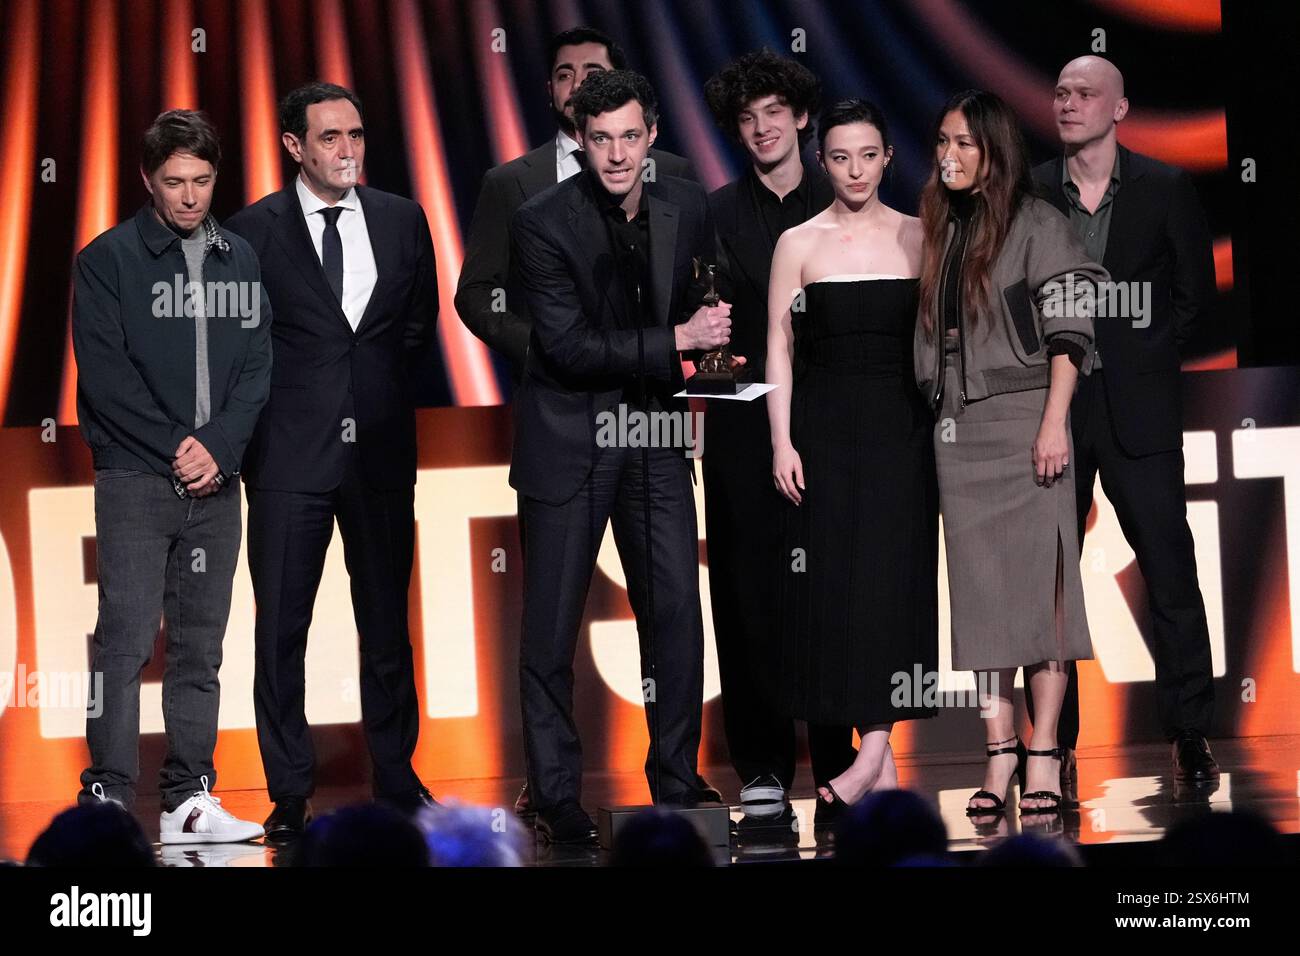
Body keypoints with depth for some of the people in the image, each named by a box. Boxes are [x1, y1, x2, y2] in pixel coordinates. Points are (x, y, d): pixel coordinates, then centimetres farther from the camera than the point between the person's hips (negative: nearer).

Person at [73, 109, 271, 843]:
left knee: (201, 645, 6)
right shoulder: (109, 260, 0)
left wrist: (218, 448, -7)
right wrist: (175, 449, -11)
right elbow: (105, 375, -6)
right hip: (135, 479, -4)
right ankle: (109, 800, -7)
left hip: (216, 481, 4)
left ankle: (190, 801, 9)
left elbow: (258, 369, 7)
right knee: (126, 639, -8)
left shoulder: (242, 261, 12)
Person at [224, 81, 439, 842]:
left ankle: (396, 776, 21)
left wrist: (391, 401, 11)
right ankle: (291, 794, 7)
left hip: (382, 450, 3)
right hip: (290, 455, -2)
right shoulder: (254, 230, -3)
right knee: (281, 629, 0)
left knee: (387, 623, 11)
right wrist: (264, 418, 1)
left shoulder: (403, 220, 6)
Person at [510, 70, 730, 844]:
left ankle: (677, 779, 18)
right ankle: (557, 794, 10)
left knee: (677, 614, 4)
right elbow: (568, 345, -19)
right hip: (568, 438, -4)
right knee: (552, 626, 1)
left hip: (656, 435, 4)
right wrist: (675, 341, -20)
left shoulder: (688, 207, 2)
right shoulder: (544, 222, -13)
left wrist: (714, 346, -2)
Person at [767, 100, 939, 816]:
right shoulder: (798, 243, 4)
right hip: (824, 427, 0)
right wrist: (782, 443, -5)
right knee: (833, 582, -3)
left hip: (900, 428, 0)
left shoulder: (918, 238, 5)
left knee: (890, 576, -9)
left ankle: (873, 749, -11)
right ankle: (881, 761, 2)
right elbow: (780, 348, 3)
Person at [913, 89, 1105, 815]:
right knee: (980, 590, 2)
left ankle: (1044, 755, -6)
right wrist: (942, 414, 10)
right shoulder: (946, 230, 15)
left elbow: (1068, 331, -8)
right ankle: (1001, 751, 2)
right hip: (959, 429, 6)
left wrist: (1054, 421, -15)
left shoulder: (1038, 224, -3)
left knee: (1037, 583, -6)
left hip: (1022, 420, -6)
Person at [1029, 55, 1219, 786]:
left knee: (1170, 569, -2)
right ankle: (1058, 745, 8)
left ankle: (1191, 737, 5)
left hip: (1138, 407, -1)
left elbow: (1197, 294, 5)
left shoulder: (1167, 189, 2)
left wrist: (1145, 355, -2)